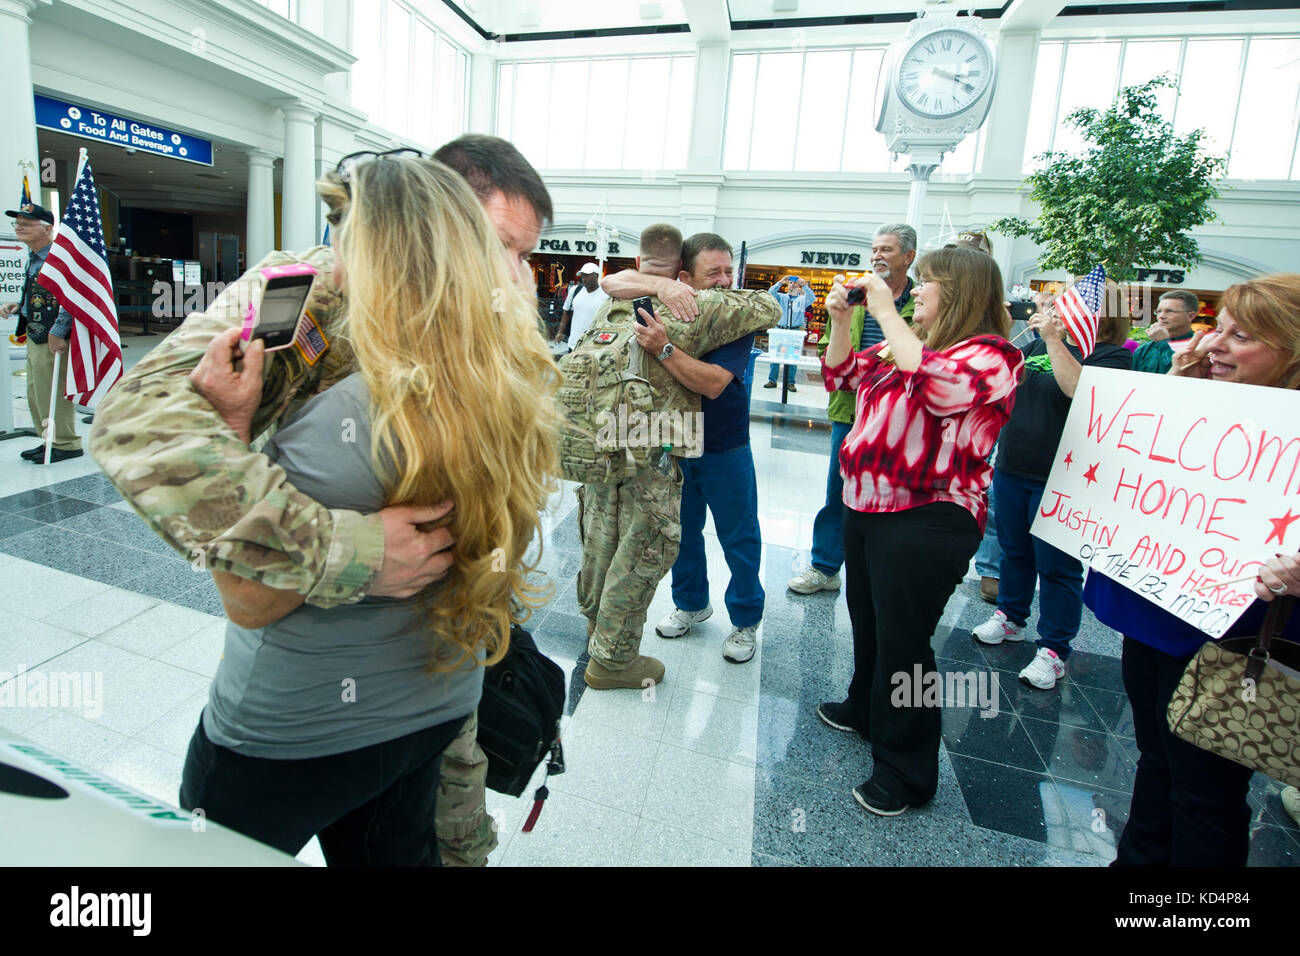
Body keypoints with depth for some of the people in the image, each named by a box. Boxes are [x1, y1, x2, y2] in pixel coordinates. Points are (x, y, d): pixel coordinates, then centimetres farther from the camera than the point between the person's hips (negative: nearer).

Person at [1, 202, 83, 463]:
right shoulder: (33, 259, 16)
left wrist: (57, 332, -24)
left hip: (52, 339, -10)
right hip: (34, 336, 10)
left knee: (51, 393, -4)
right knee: (35, 393, 15)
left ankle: (66, 444, 6)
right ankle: (50, 440, 25)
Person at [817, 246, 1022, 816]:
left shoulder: (991, 355, -12)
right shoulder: (904, 346, 12)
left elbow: (937, 384, -32)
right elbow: (842, 375, 20)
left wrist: (885, 311, -23)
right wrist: (841, 319, 5)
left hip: (925, 524, -8)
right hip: (867, 507, 9)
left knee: (902, 641, 0)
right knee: (867, 620, 23)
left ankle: (906, 771, 20)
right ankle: (866, 710, 47)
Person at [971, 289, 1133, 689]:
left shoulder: (1113, 355, -6)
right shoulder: (1039, 344, 12)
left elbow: (1079, 388, -25)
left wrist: (1053, 338, -22)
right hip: (1011, 471, 6)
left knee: (1057, 566, 2)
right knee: (1013, 550, 19)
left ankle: (1054, 649, 14)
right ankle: (1010, 617, 36)